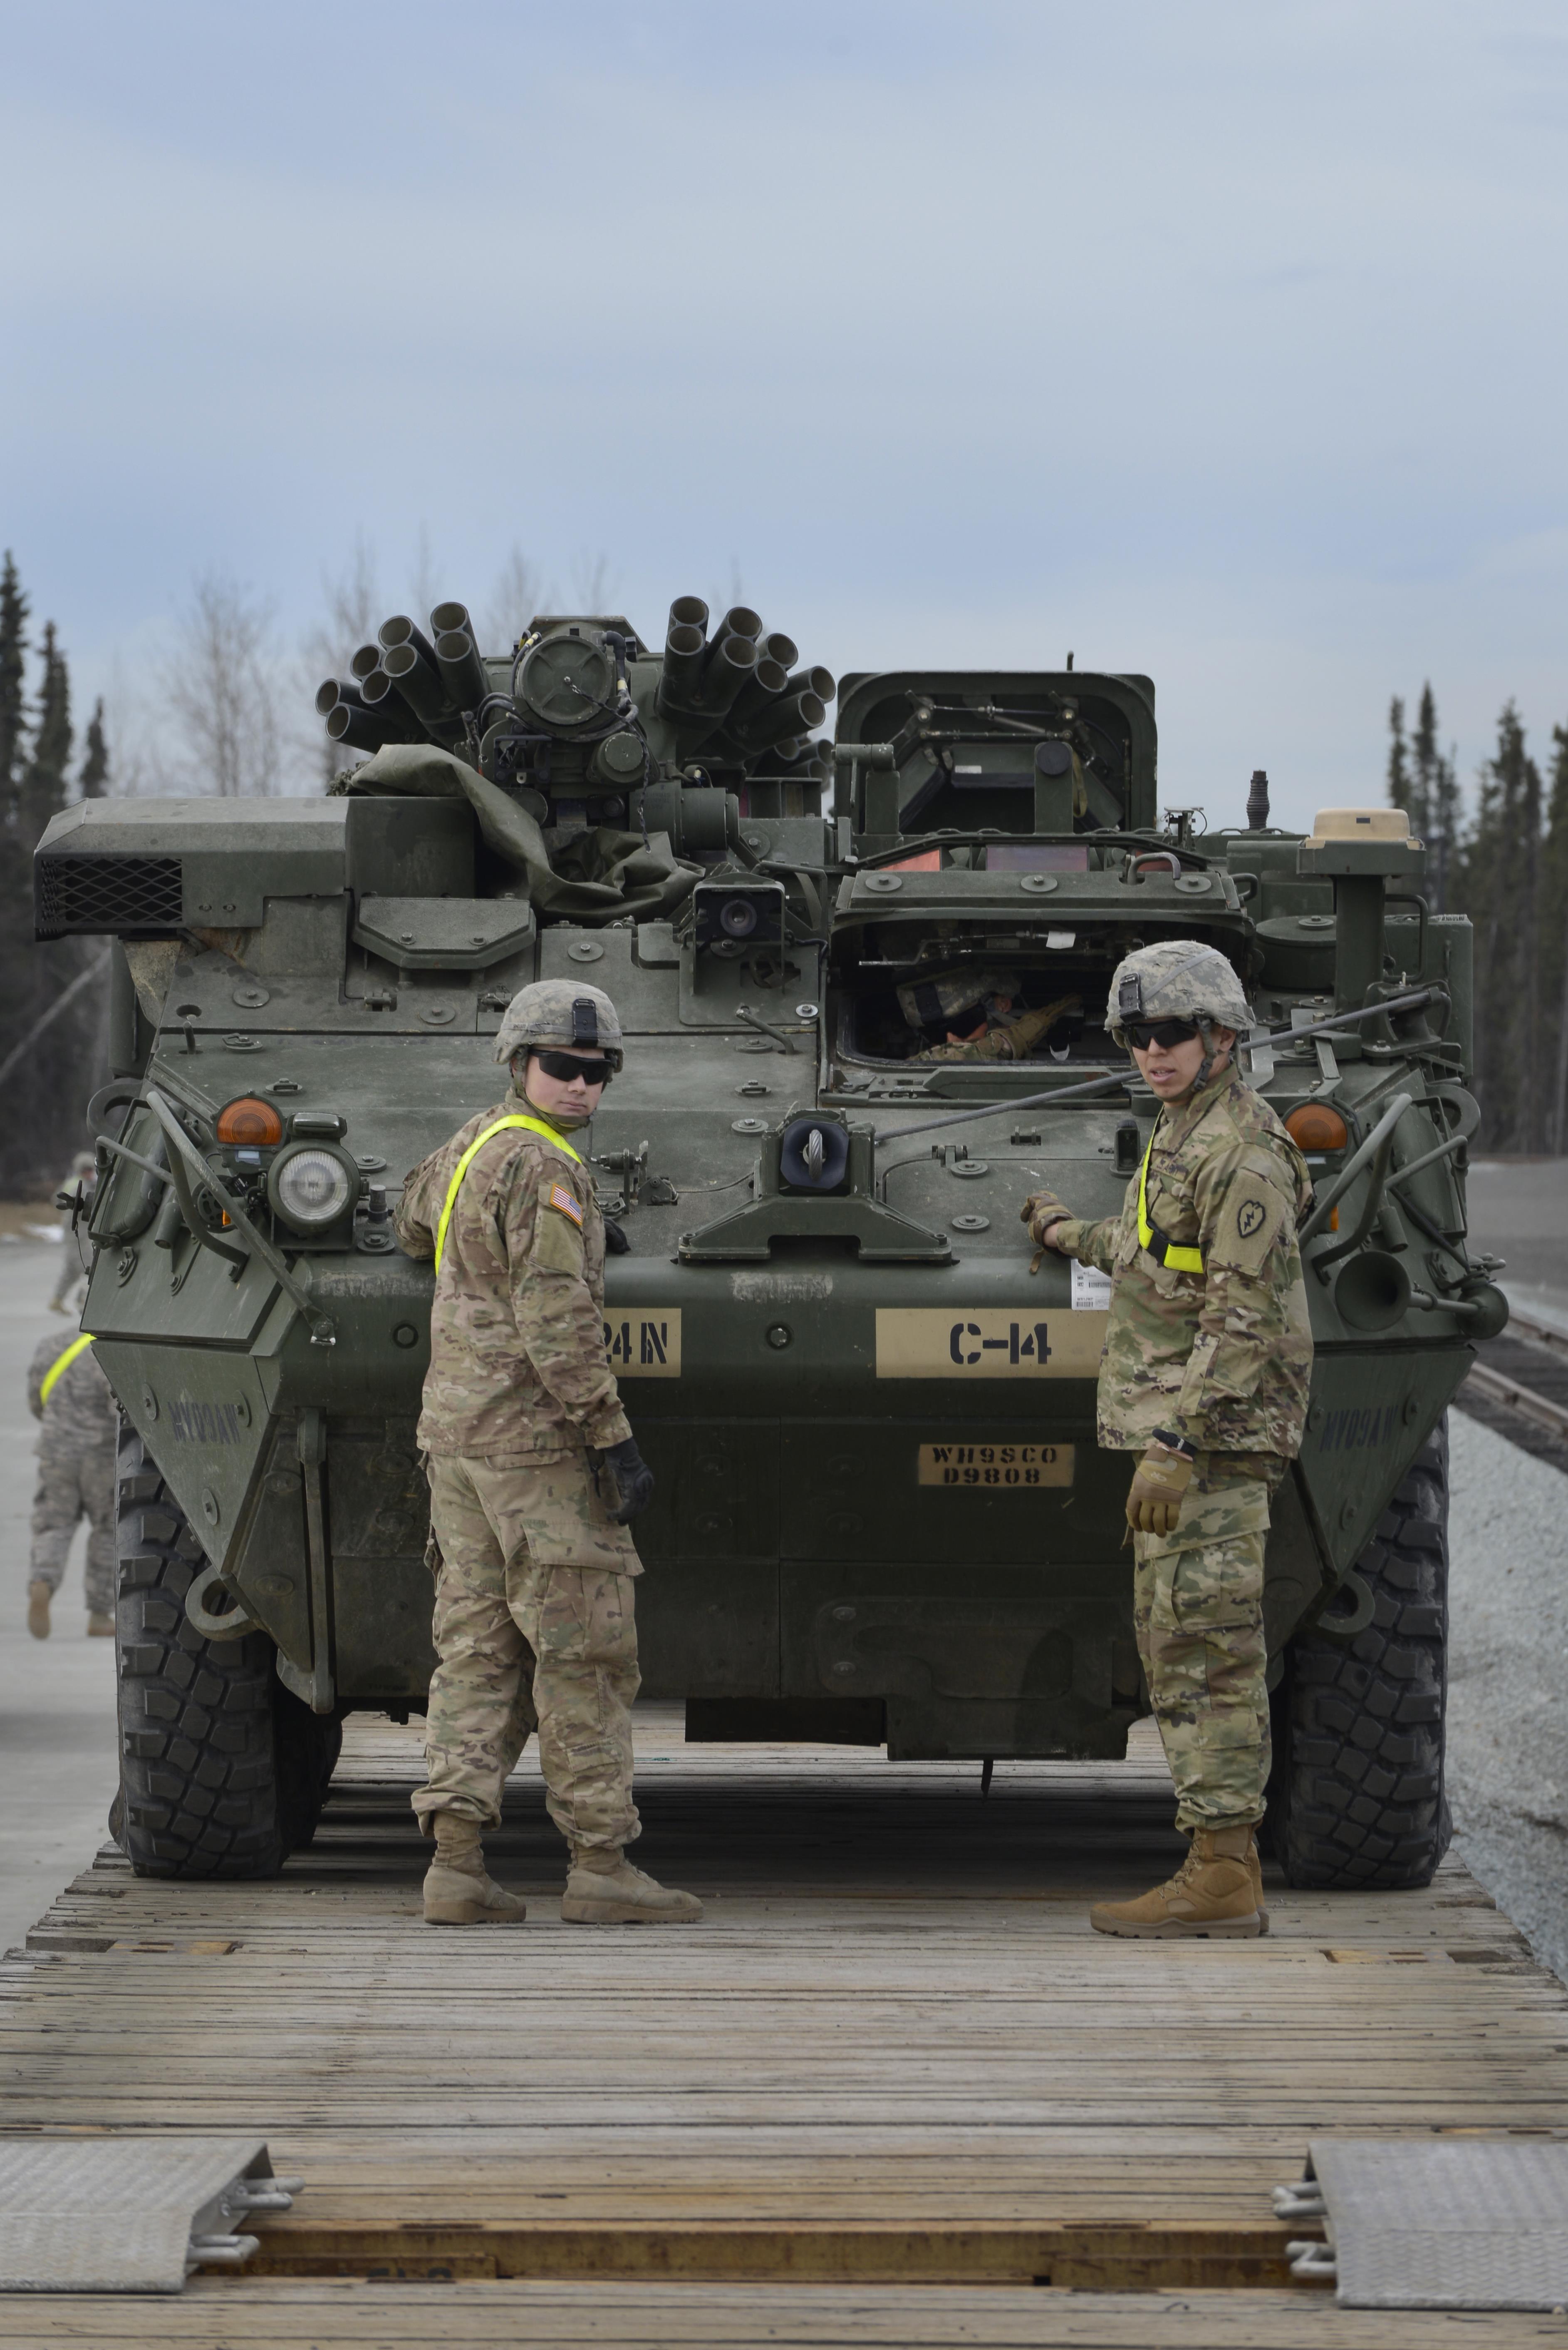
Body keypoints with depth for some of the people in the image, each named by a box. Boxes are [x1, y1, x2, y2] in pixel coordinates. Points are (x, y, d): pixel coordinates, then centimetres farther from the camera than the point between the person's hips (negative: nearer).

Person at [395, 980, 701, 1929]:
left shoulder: (471, 1145, 14)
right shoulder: (545, 1169, -15)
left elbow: (417, 1223, 38)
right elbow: (556, 1324, -22)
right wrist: (614, 1438, -21)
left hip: (456, 1426, 9)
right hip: (533, 1433, -9)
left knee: (478, 1646, 7)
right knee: (584, 1650, -4)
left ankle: (457, 1860, 0)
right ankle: (601, 1866, -3)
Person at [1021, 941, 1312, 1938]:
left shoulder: (1243, 1153, -15)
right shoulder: (1183, 1136, 16)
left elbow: (1244, 1319, -21)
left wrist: (1174, 1446, -25)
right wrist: (1074, 1235, 49)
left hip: (1215, 1437, -10)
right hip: (1179, 1430, 10)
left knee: (1207, 1646, -11)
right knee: (1180, 1645, 11)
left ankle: (1221, 1877, -11)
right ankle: (1228, 1865, 13)